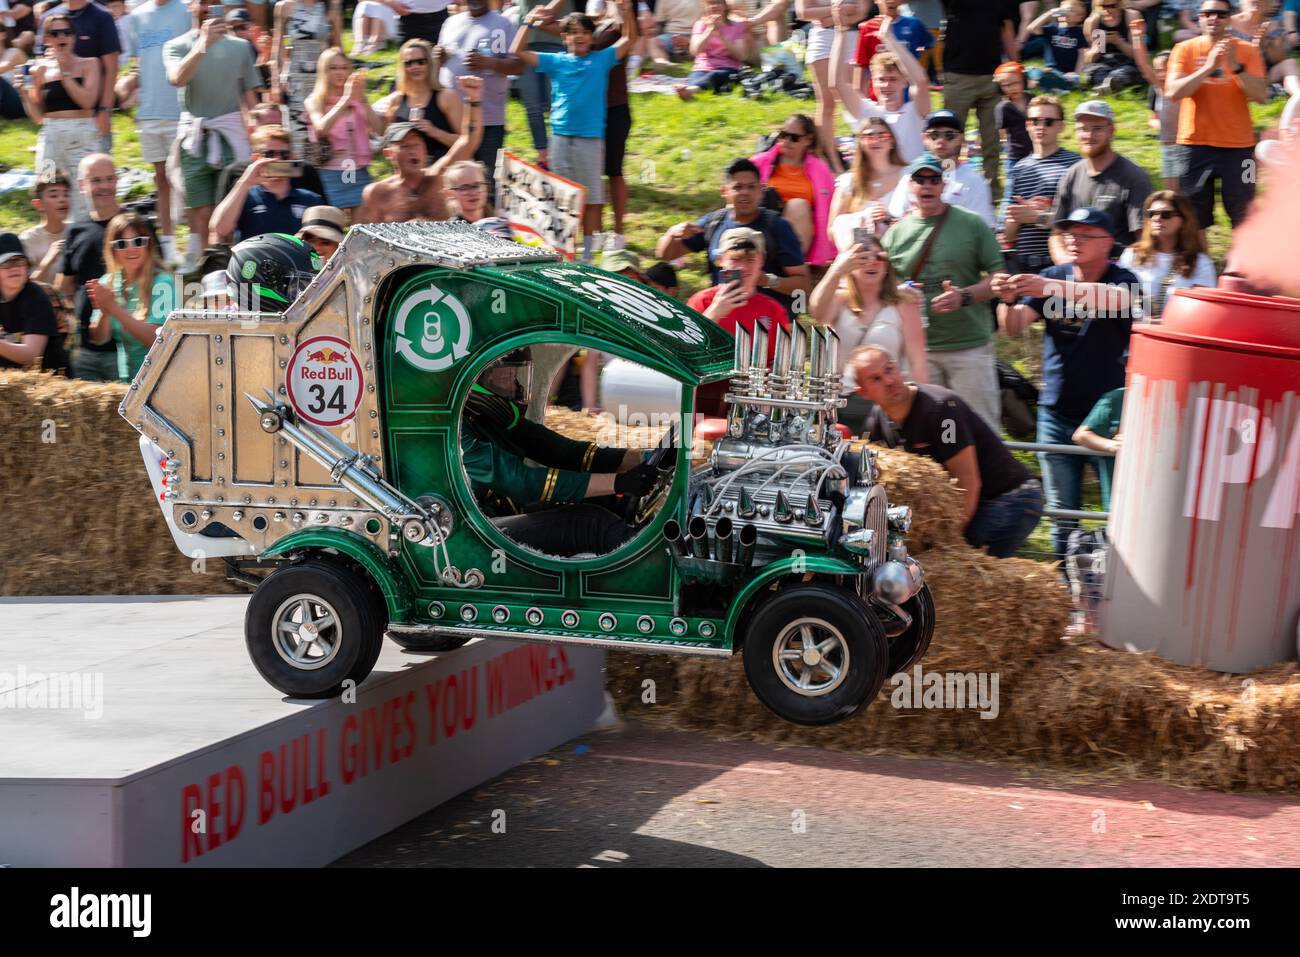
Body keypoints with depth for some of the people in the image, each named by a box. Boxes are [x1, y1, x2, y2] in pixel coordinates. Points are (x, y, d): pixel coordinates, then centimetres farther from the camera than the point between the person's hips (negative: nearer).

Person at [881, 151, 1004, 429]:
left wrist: (964, 296, -17)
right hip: (918, 350, 3)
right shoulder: (896, 232, 9)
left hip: (970, 346, -3)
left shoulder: (972, 224, 1)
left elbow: (998, 278, 0)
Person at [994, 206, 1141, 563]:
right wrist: (1008, 300, -30)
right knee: (1063, 517, 7)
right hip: (1057, 415, 3)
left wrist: (1052, 288, -46)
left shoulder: (1122, 281, -7)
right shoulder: (1053, 276, 4)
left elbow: (1113, 299, -32)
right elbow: (1014, 326, -6)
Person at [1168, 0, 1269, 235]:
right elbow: (1174, 92, -10)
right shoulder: (1185, 49, 3)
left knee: (1244, 219, -3)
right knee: (1195, 219, 4)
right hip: (1195, 144, 0)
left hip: (1238, 145, 0)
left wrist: (1236, 67, -19)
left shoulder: (1247, 51, 2)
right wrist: (1208, 67, -19)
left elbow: (1261, 96, -7)